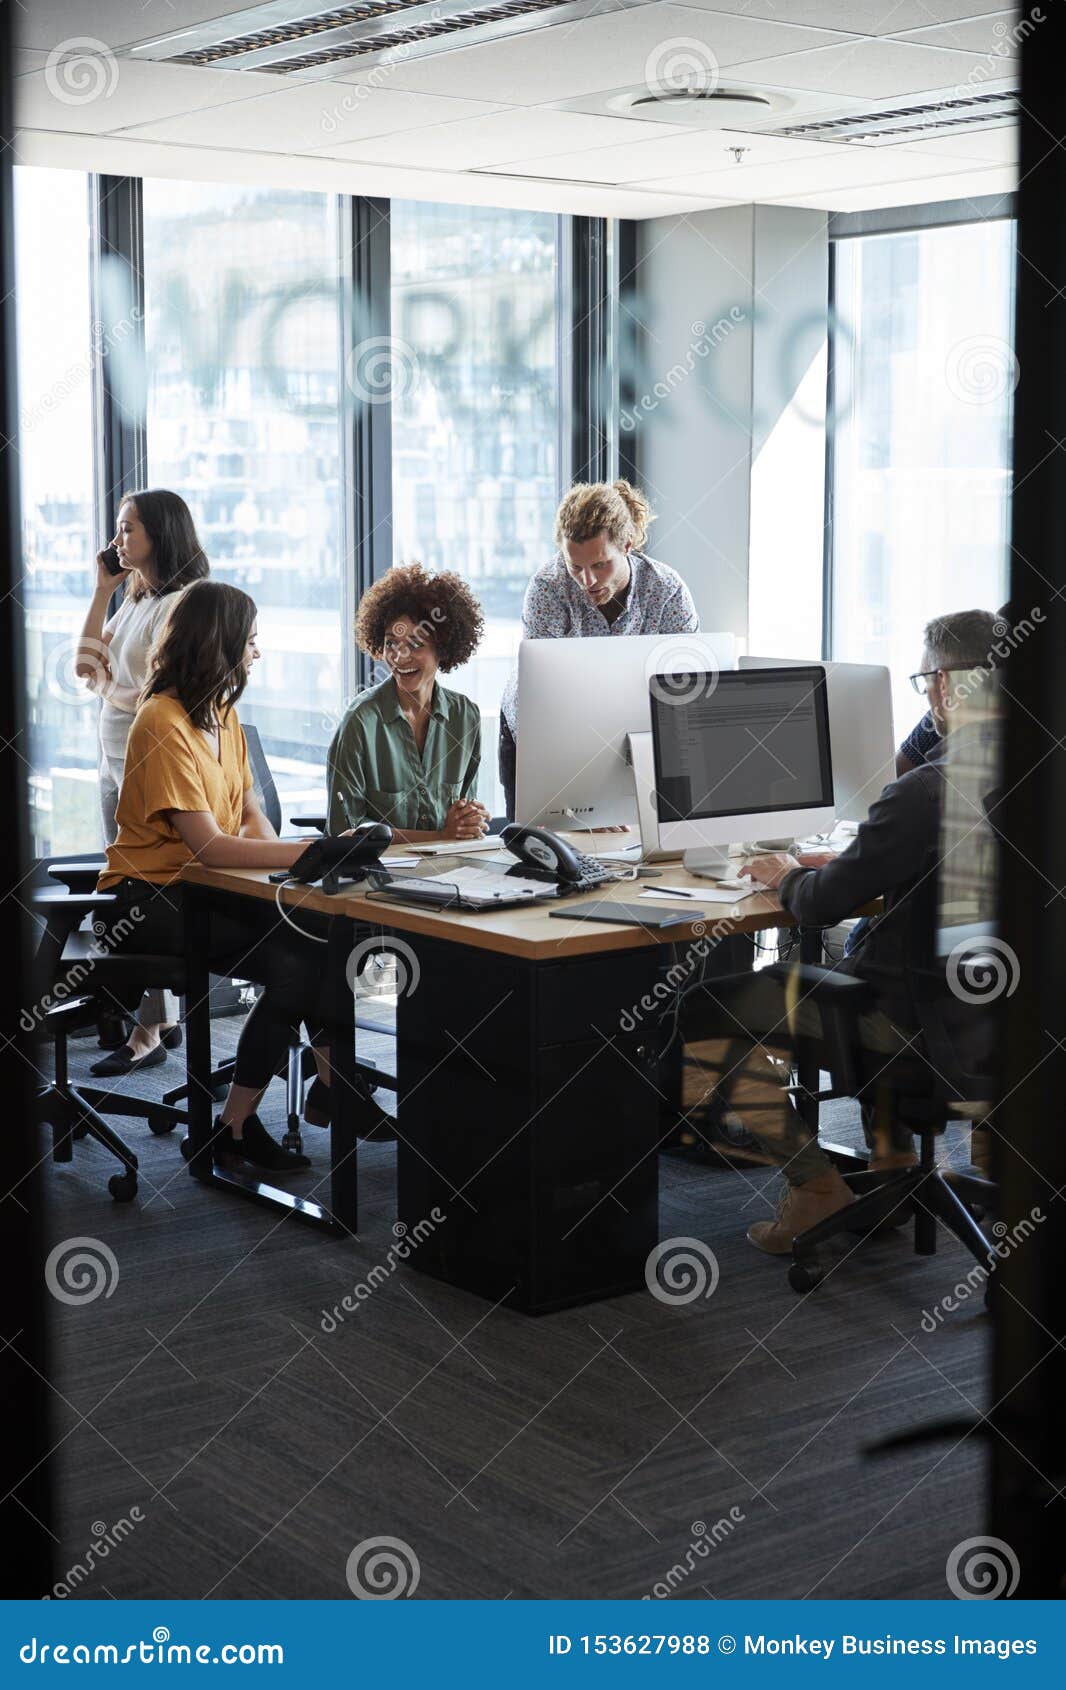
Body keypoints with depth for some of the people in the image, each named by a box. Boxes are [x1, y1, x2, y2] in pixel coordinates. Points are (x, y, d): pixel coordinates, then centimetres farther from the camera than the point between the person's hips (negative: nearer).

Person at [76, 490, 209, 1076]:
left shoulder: (177, 606, -15)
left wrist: (109, 689, -3)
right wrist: (102, 590, 11)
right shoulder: (134, 602, 13)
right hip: (115, 762, 10)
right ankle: (159, 1019, 21)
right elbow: (87, 666, 14)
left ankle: (147, 1034, 1)